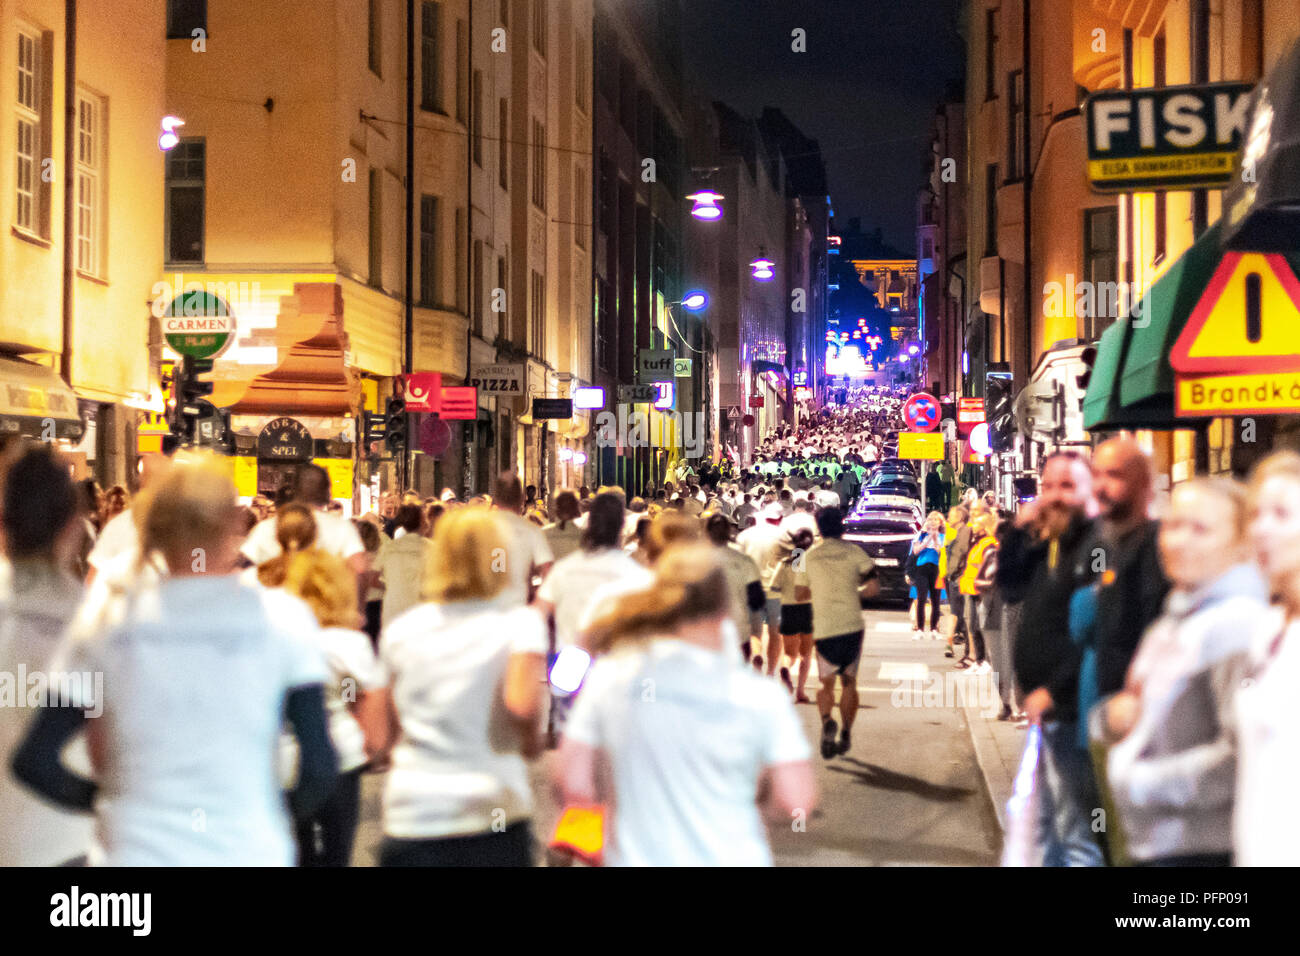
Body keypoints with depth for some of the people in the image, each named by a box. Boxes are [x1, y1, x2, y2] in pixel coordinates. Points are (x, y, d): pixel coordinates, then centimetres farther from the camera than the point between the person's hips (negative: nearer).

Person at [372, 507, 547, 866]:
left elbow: (383, 737, 14)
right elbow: (522, 704, -19)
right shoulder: (520, 621, -3)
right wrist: (530, 741, 1)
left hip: (410, 818, 3)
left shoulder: (400, 629, 9)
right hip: (494, 816, -2)